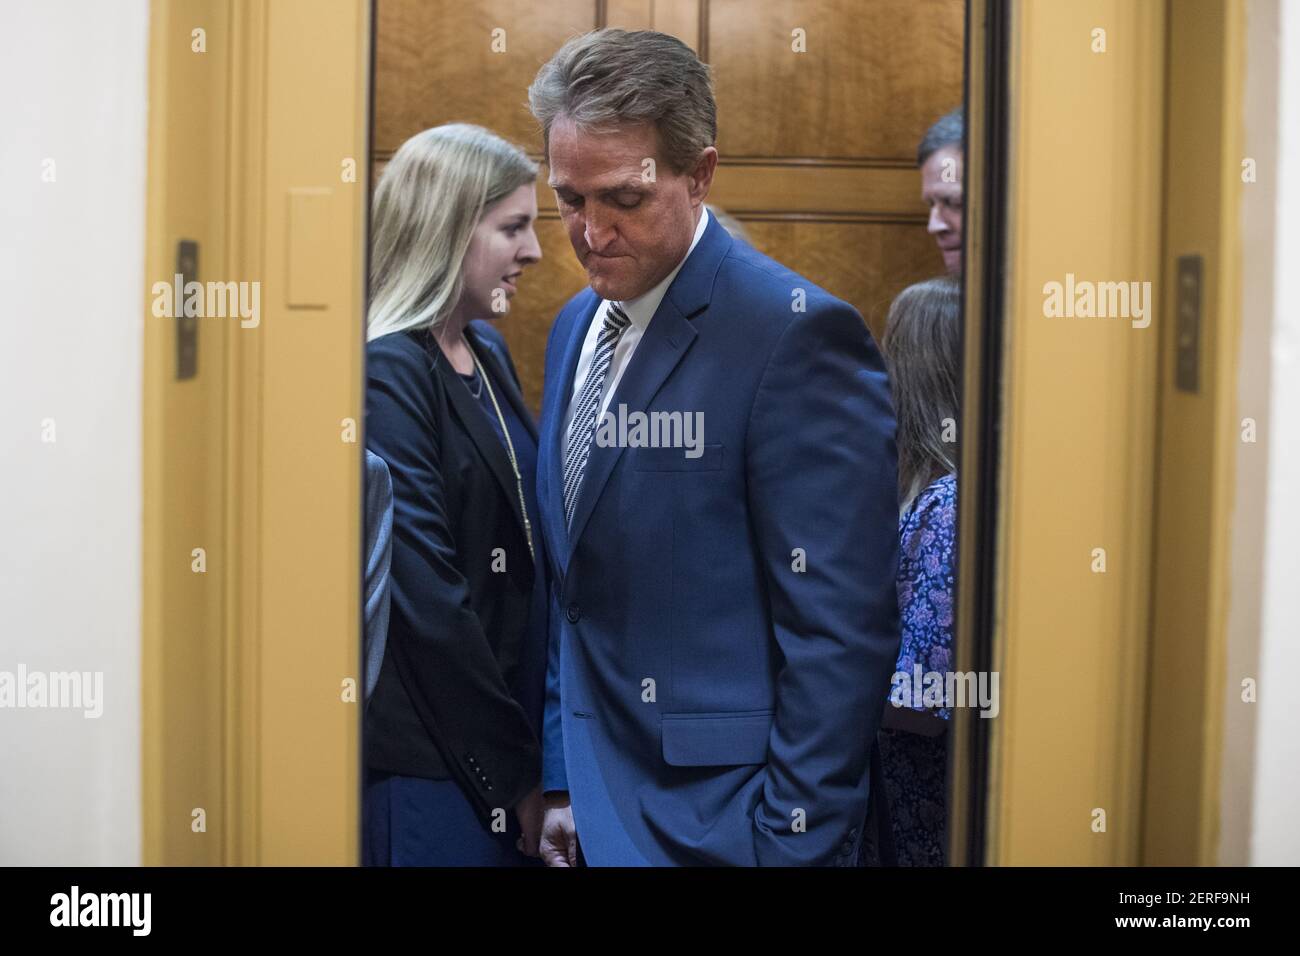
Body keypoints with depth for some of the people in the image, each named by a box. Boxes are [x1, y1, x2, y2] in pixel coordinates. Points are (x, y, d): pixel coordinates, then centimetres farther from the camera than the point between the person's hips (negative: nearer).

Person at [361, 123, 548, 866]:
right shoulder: (385, 372, -17)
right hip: (432, 763, -8)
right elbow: (430, 602, -20)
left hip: (509, 738, 8)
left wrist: (532, 745, 6)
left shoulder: (488, 352, 8)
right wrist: (513, 769, -12)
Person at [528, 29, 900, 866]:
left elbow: (840, 632, -18)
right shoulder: (576, 325, 8)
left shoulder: (795, 332, -17)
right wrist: (561, 777, 11)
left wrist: (795, 841, -16)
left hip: (716, 822, -7)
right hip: (594, 807, 7)